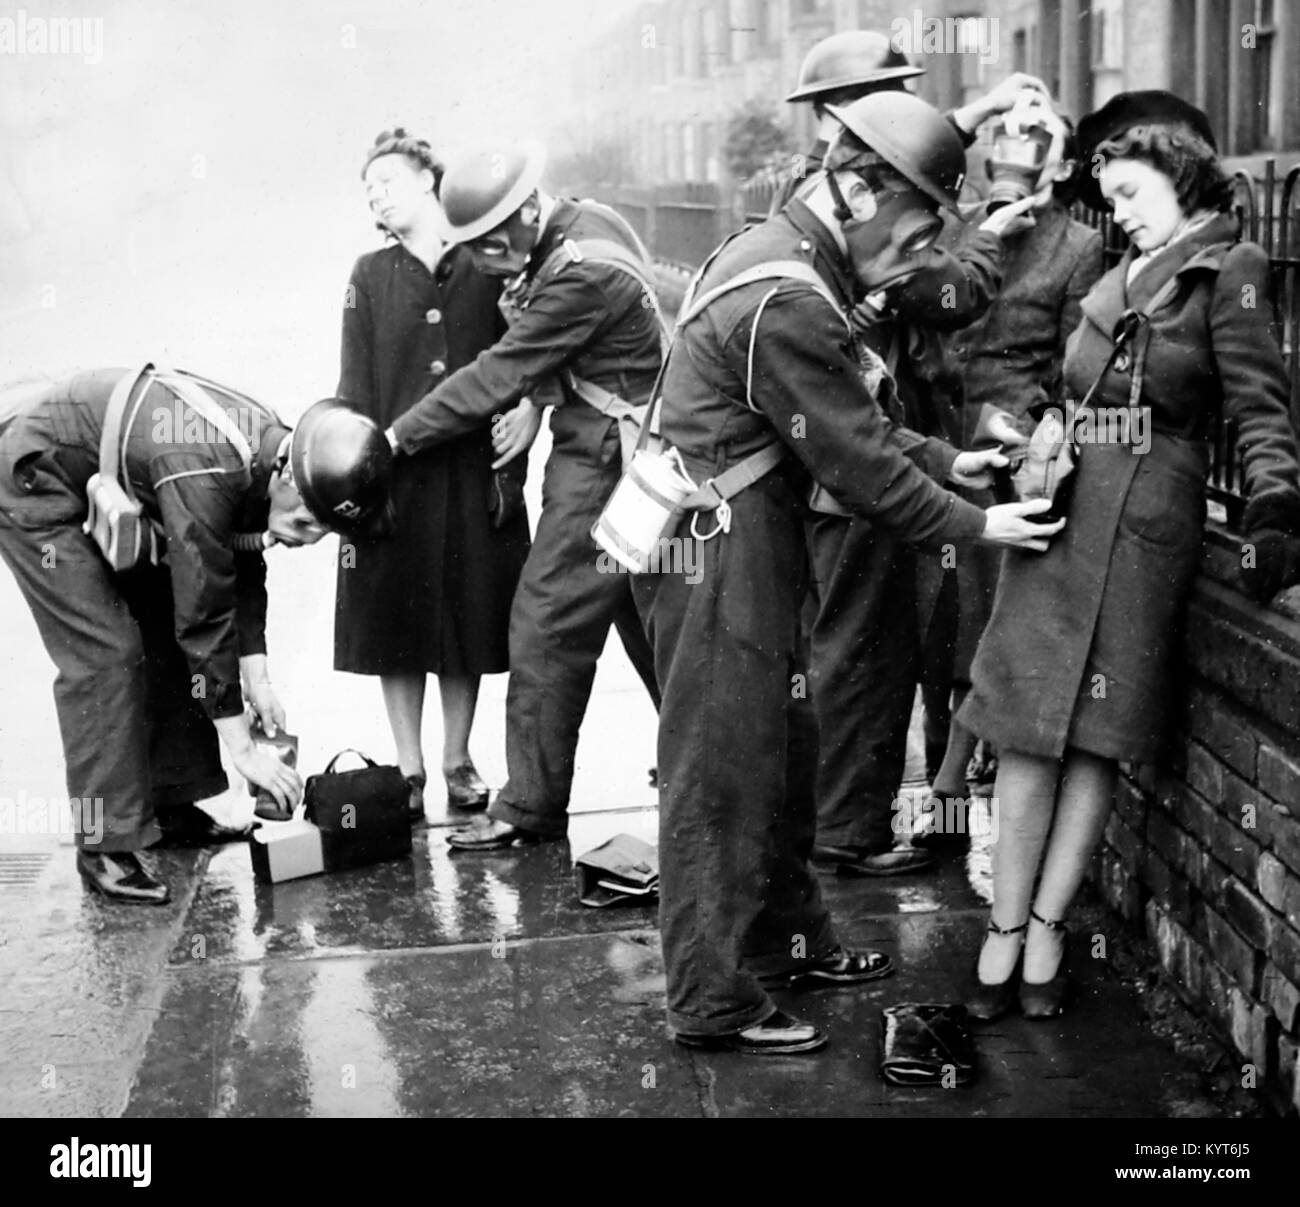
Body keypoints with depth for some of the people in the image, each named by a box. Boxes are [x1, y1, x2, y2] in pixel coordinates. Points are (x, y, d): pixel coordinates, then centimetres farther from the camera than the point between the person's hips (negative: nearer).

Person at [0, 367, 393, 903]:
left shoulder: (269, 444, -10)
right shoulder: (206, 475, -37)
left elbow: (243, 572, 1)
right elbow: (205, 615, -33)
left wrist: (256, 679, -5)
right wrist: (242, 748, -27)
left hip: (107, 488, 9)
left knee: (165, 637, 8)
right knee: (104, 654, -15)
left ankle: (172, 808, 17)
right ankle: (104, 847, -9)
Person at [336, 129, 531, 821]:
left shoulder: (488, 269, 3)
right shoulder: (371, 276, 6)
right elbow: (354, 385, 2)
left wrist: (510, 472, -2)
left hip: (474, 472, 0)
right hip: (395, 475, 1)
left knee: (470, 620, 7)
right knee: (396, 626, 4)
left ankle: (458, 762, 21)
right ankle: (409, 769, 15)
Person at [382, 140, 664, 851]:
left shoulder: (581, 273, -23)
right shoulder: (584, 221, 6)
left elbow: (499, 373, -20)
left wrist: (396, 439, -14)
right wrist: (538, 400, -2)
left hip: (602, 462, -10)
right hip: (617, 451, 10)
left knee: (547, 623, -6)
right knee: (644, 615, 17)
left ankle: (531, 807, 2)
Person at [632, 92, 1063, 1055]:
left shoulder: (781, 255, 11)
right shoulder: (788, 303, -23)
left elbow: (844, 425, 18)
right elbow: (856, 464, -19)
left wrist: (940, 463, 11)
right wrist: (973, 526, -8)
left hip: (744, 545, 11)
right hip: (718, 553, -11)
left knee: (772, 757, 20)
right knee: (719, 775, -1)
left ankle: (787, 941, 35)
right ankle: (713, 1003, 11)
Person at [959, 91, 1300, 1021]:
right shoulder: (1125, 275, 16)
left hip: (1144, 523, -5)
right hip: (1061, 507, 6)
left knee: (1097, 735, 1)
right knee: (1030, 727, 3)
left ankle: (1046, 926, 11)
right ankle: (1007, 930, 10)